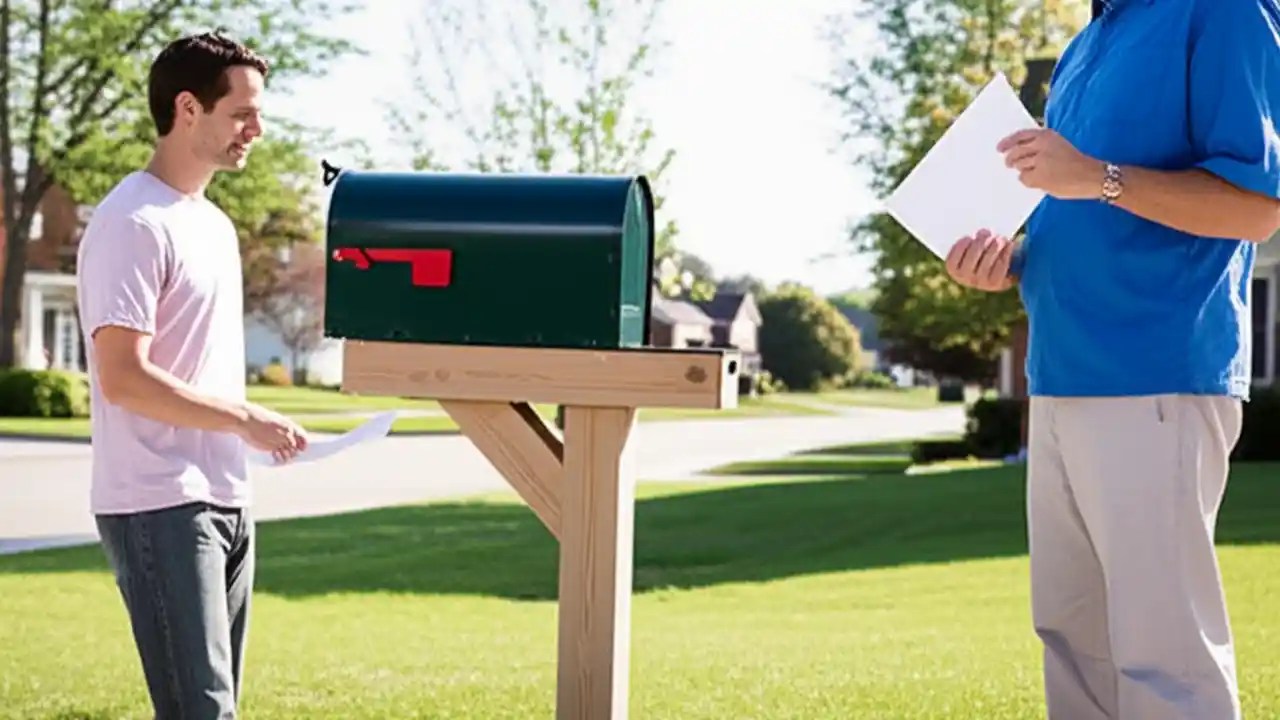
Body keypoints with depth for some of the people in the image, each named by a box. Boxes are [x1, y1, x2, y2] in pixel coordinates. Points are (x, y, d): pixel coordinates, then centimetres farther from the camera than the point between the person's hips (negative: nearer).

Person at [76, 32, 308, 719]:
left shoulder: (215, 223, 17)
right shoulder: (133, 224, -12)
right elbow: (123, 377, -19)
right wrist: (248, 421, -15)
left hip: (226, 501, 9)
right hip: (159, 507, -9)